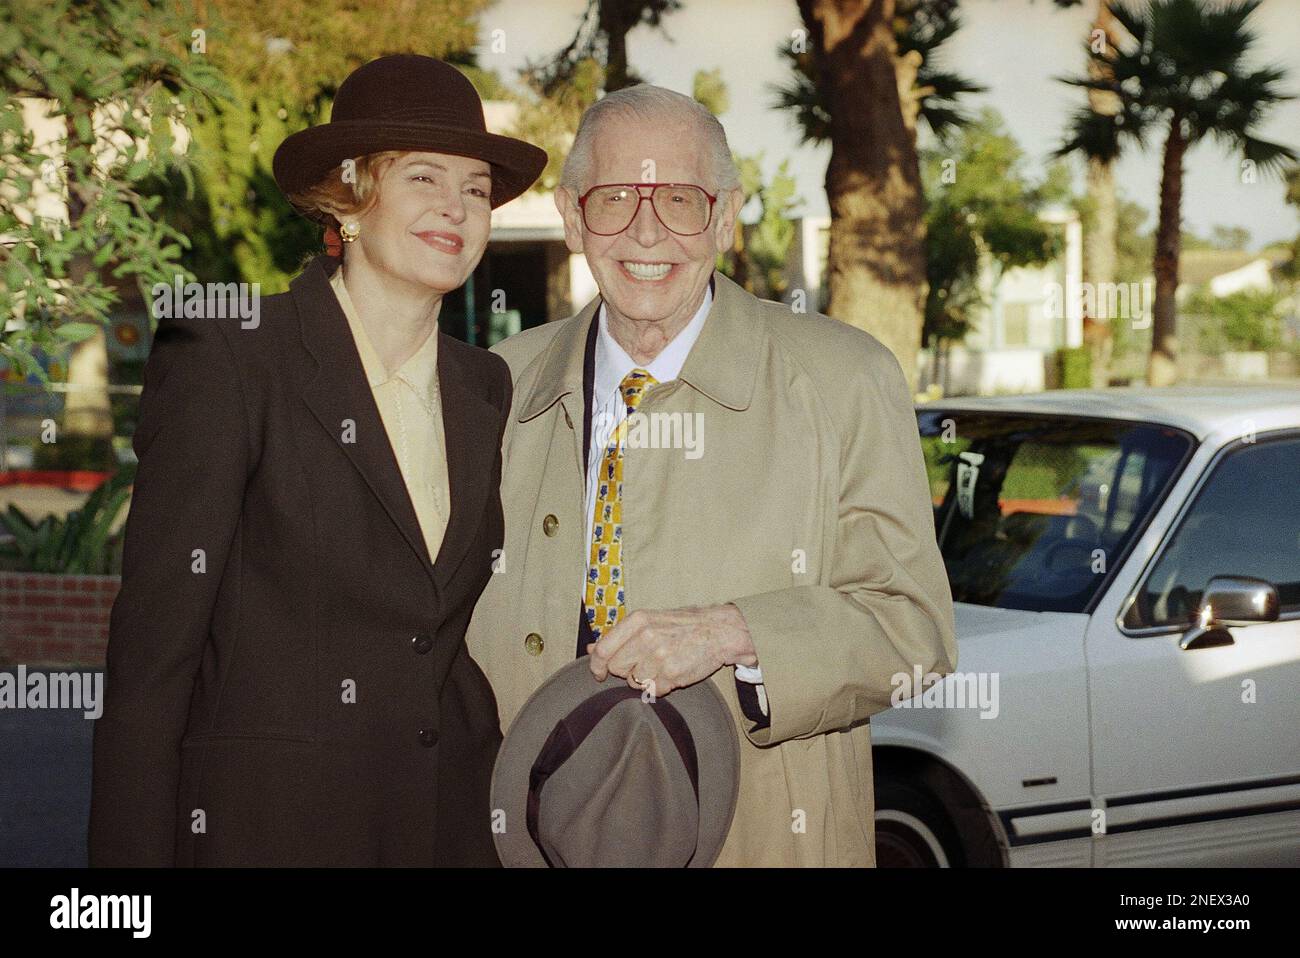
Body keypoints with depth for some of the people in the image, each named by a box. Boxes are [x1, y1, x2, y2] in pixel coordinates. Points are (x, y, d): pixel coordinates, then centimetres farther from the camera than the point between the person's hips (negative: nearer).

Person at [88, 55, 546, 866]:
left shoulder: (487, 390, 10)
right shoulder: (224, 365, -7)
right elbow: (152, 648, -10)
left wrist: (508, 818, 6)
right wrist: (133, 852, -13)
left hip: (456, 827, 5)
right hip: (266, 827, -5)